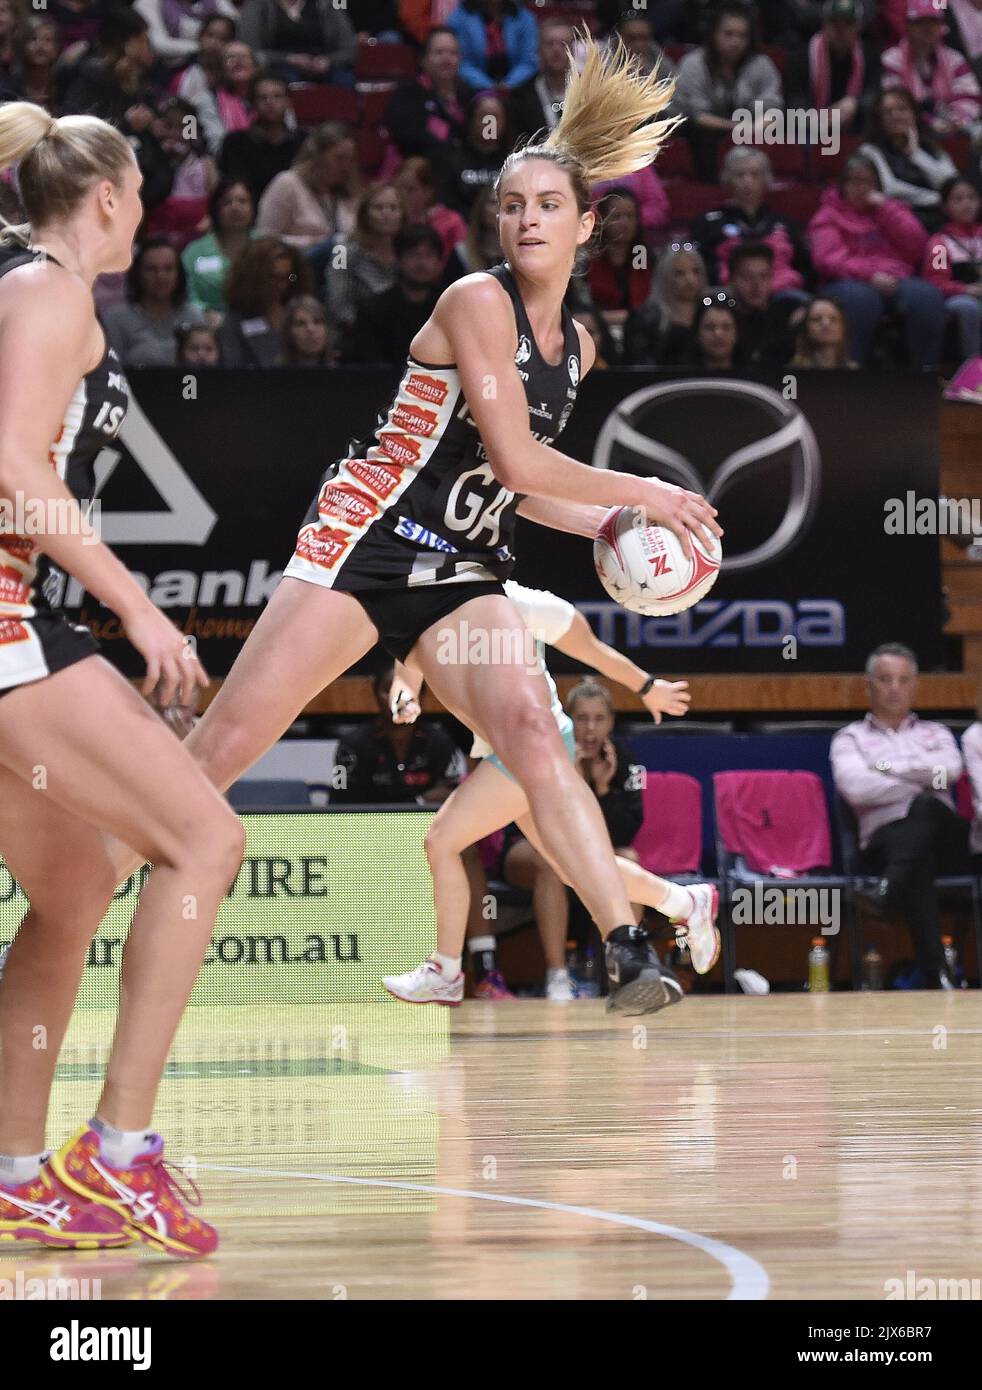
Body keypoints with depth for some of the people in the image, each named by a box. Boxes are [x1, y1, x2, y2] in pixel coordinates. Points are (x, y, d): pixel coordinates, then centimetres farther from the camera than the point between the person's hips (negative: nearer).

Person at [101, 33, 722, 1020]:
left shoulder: (577, 345, 13)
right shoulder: (476, 302, -10)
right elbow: (516, 460, -17)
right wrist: (641, 493, -7)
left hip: (464, 574, 6)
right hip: (368, 537, -6)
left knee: (530, 732, -18)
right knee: (225, 742, -10)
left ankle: (629, 953, -23)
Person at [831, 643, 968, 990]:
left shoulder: (935, 733, 27)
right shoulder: (850, 738, 20)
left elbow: (950, 768, 1)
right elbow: (855, 788, -4)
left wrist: (888, 767, 1)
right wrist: (923, 780, -1)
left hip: (944, 838, 2)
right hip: (885, 839, -2)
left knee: (925, 806, -36)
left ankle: (889, 890, -54)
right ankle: (936, 973, -53)